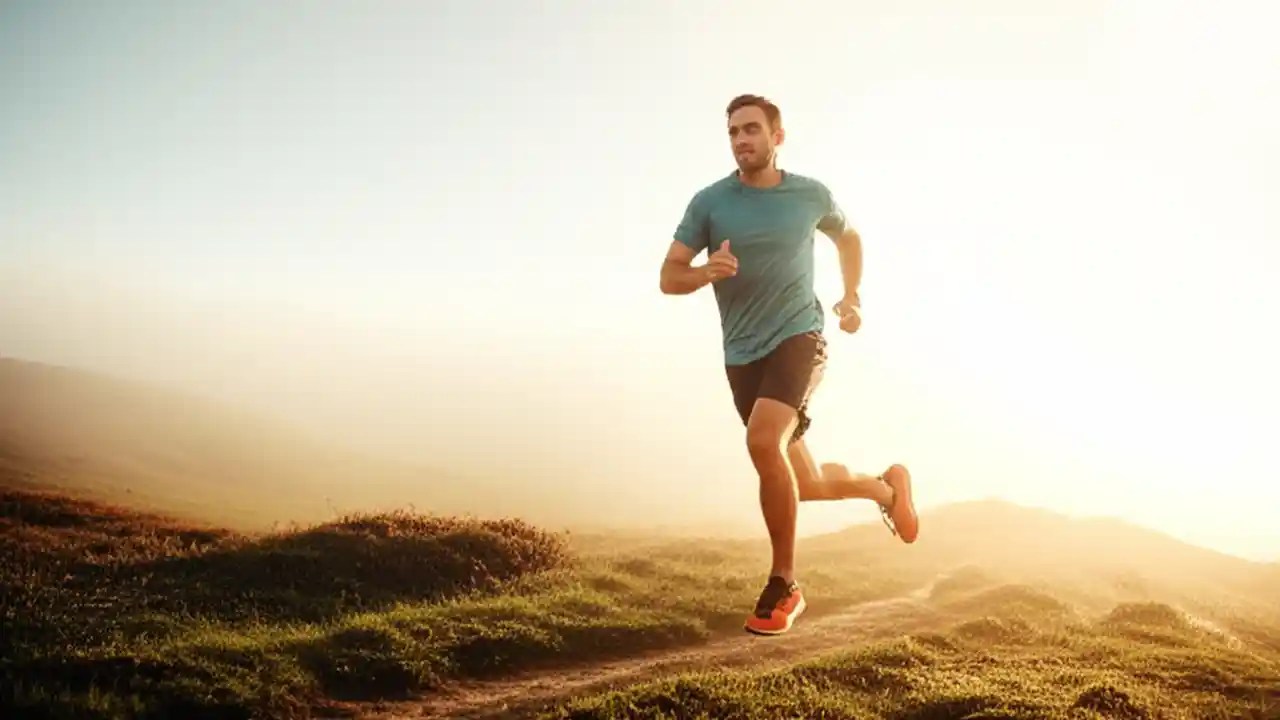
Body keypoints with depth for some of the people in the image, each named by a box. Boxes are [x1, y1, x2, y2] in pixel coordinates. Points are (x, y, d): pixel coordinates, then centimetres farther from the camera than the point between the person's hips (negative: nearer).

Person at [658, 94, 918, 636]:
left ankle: (784, 586, -13)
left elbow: (849, 237, 22)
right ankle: (887, 487, 43)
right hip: (742, 355, 3)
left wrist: (852, 297, 11)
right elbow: (669, 277, -4)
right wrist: (706, 272, -25)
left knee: (764, 442, -30)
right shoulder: (709, 202, -2)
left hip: (798, 338, -3)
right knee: (805, 484, 11)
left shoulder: (811, 195, 1)